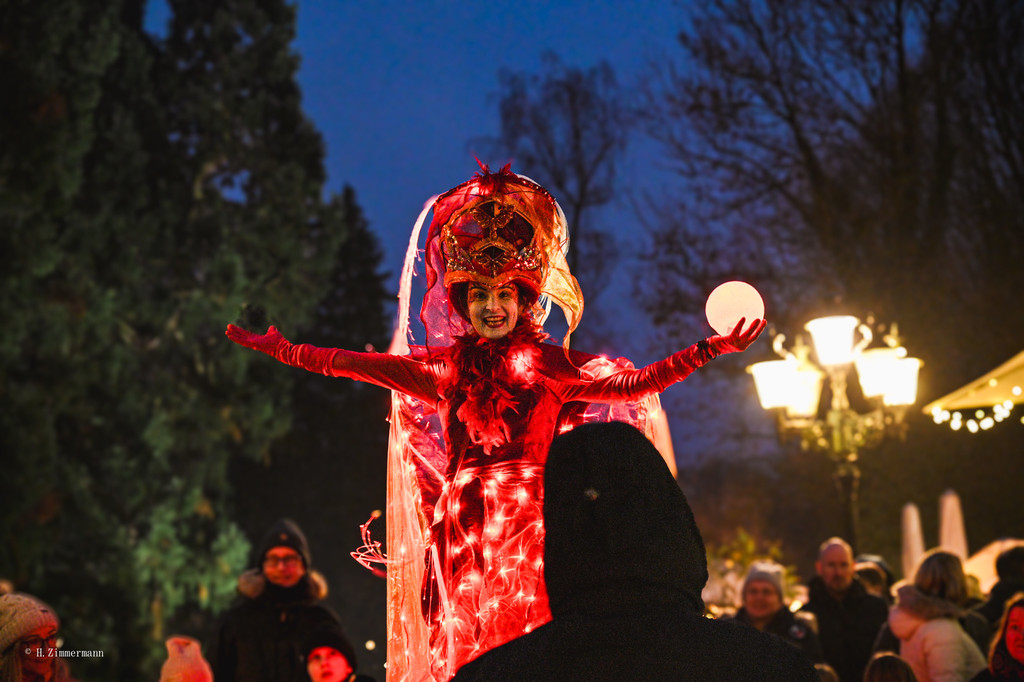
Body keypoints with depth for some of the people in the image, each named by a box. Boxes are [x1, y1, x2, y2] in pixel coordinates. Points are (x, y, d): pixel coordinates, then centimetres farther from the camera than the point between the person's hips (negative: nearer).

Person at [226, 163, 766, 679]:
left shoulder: (552, 364, 7)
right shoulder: (449, 364, 13)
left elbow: (638, 381, 4)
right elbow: (361, 364, 17)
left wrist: (713, 348, -3)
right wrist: (283, 350, 17)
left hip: (532, 523, -2)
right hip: (464, 525, 2)